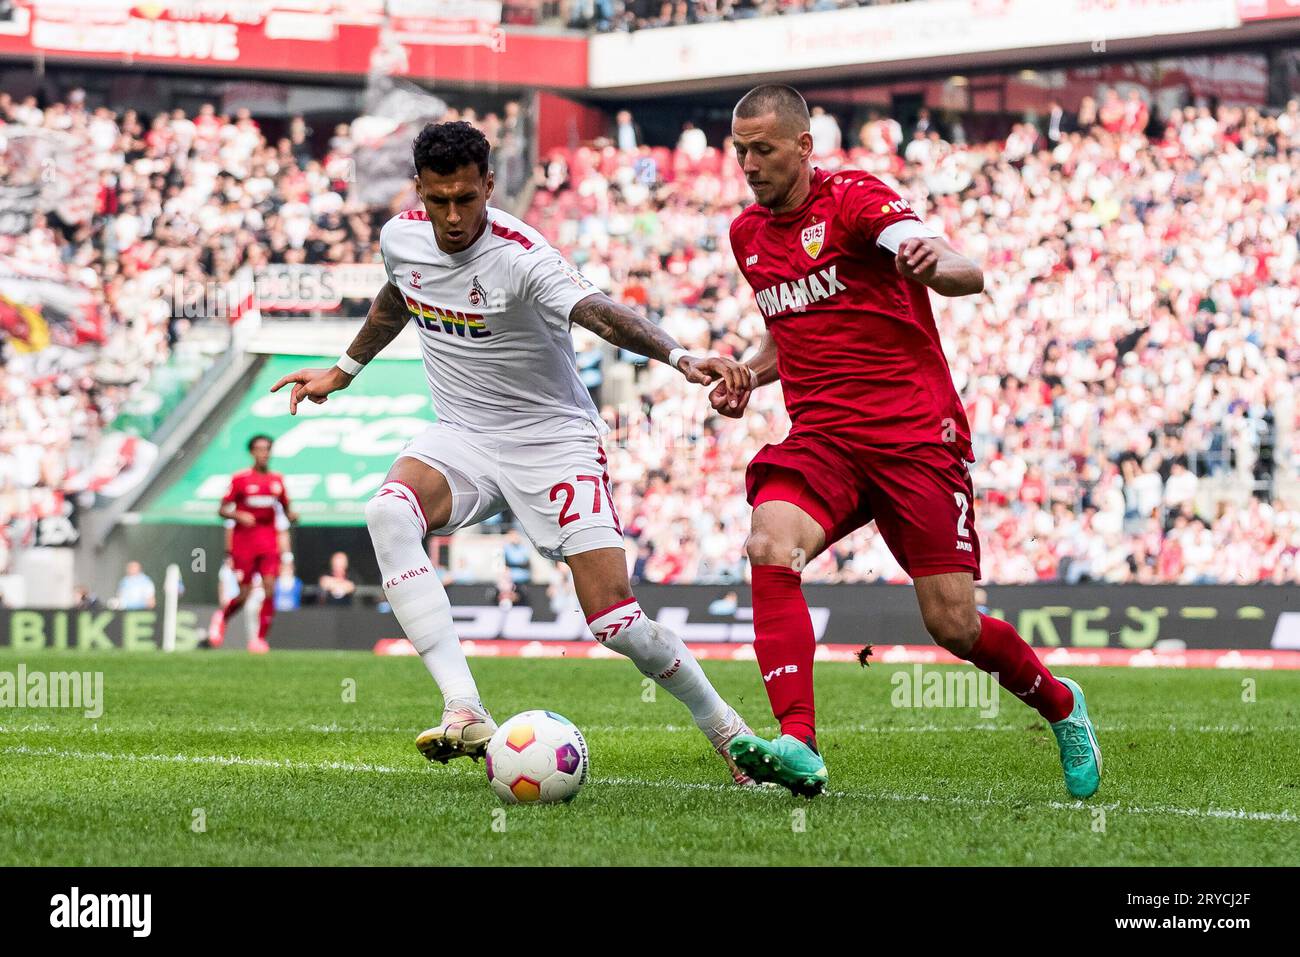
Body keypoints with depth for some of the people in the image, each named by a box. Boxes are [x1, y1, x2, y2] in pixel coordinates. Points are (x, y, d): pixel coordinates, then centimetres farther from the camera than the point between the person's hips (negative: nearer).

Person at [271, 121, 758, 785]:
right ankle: (466, 715, -35)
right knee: (388, 512, -31)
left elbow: (597, 312, -43)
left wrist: (680, 357, -60)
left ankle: (727, 730, 18)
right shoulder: (401, 237, -4)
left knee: (615, 622, -12)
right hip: (462, 440, 5)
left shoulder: (520, 256, -24)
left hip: (554, 442, -5)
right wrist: (342, 371, 31)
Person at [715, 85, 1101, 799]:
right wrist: (749, 375, 11)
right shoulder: (746, 234, 14)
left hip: (916, 434, -5)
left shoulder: (854, 198, -7)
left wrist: (934, 263, -46)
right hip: (821, 438, 5)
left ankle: (1060, 705, 25)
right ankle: (798, 747, -34)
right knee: (769, 547, -27)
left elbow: (969, 276, -22)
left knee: (952, 624, -6)